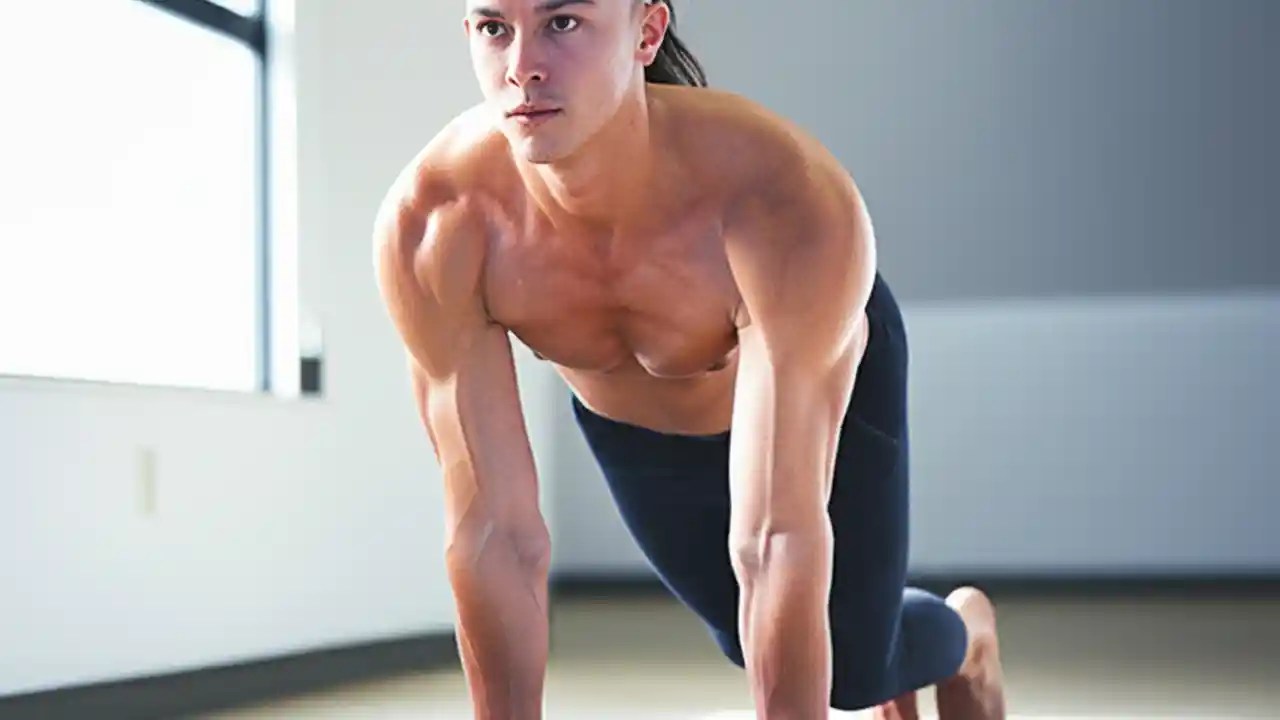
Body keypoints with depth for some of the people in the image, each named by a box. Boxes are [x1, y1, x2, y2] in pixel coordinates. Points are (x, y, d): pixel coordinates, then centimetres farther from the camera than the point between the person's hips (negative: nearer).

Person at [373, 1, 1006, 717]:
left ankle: (965, 636, 40)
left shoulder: (787, 200, -45)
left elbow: (780, 538, -45)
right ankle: (896, 633, 54)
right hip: (626, 422, 3)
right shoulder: (430, 223, -38)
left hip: (821, 375, -2)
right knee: (758, 642, 18)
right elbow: (493, 533, -32)